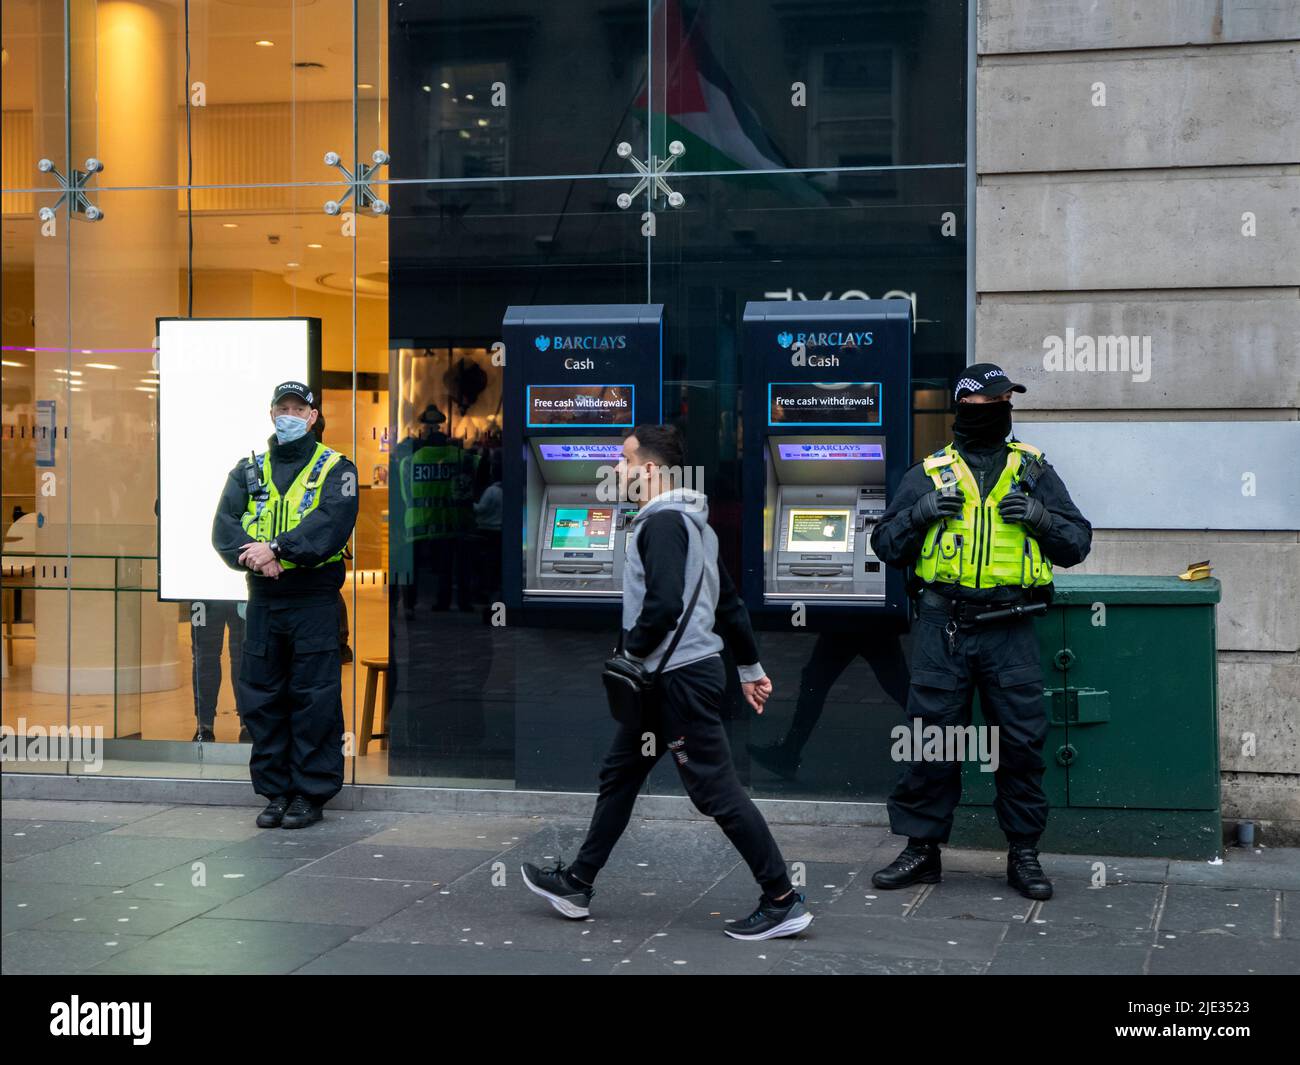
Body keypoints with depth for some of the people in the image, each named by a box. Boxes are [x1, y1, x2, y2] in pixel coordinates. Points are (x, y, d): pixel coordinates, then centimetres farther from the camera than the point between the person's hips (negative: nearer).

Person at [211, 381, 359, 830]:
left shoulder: (335, 469, 3)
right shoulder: (249, 470, 15)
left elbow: (332, 523, -14)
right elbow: (225, 527, 1)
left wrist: (277, 548, -24)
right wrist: (255, 556, -19)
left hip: (314, 600, -4)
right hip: (263, 599, 4)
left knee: (314, 700, -2)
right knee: (261, 700, 6)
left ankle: (311, 793, 7)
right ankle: (275, 792, 16)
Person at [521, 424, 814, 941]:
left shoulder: (663, 522, -15)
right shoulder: (689, 521, 16)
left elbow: (664, 604, -27)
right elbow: (729, 601, 20)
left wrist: (630, 648, -11)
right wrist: (751, 668, 24)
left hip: (681, 678, -11)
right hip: (669, 678, 11)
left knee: (717, 791, -6)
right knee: (619, 773, 16)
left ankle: (783, 903, -1)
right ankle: (575, 885, 26)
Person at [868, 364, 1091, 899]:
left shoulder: (1033, 471, 12)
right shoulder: (928, 474, 10)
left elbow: (1077, 543, 11)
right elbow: (884, 544, 10)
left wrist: (1040, 516, -8)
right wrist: (920, 512, -8)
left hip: (1009, 630, 1)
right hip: (942, 629, 0)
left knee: (1021, 742, 1)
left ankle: (1024, 851, 14)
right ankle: (922, 847, 14)